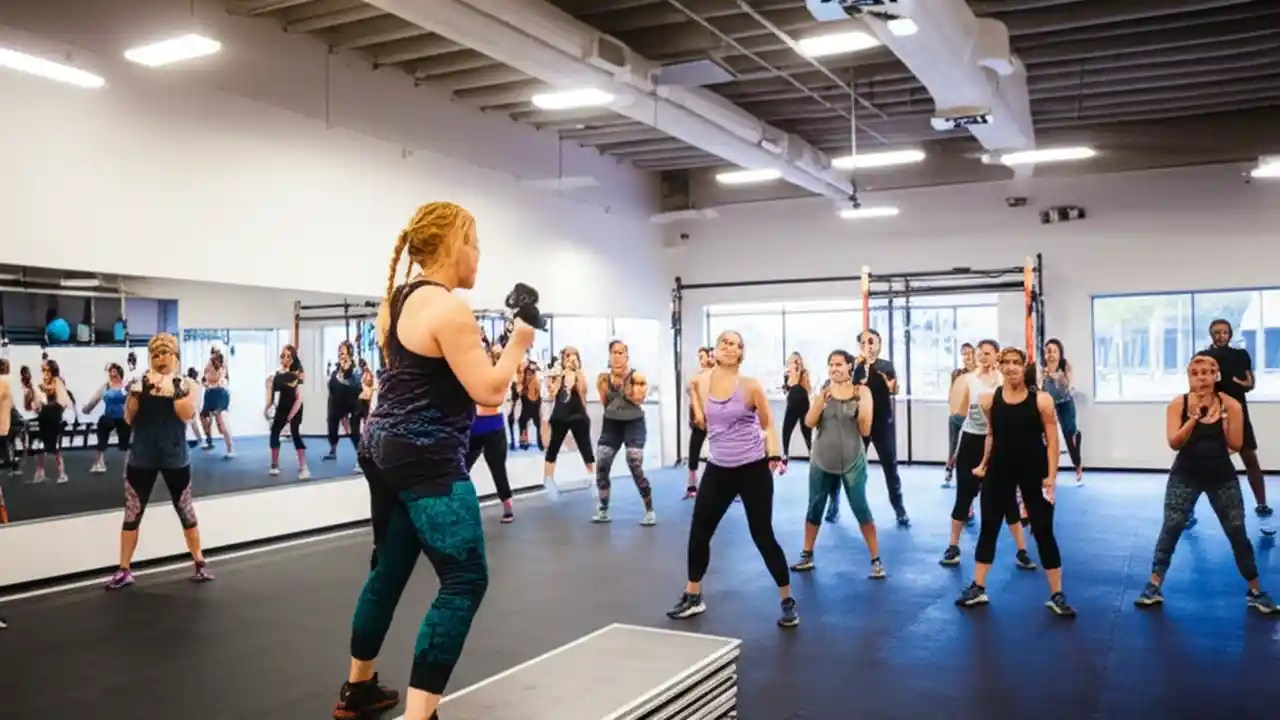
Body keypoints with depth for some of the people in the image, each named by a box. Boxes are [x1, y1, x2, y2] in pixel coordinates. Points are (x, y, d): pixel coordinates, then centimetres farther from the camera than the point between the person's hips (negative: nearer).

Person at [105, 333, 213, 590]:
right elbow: (128, 418, -5)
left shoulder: (184, 383, -3)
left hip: (175, 458, -1)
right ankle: (124, 570, 12)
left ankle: (200, 563, 19)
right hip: (142, 459, 1)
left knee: (185, 511, 9)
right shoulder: (141, 382, 0)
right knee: (132, 514, 3)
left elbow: (187, 415, -17)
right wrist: (136, 392, -19)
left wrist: (174, 389, -26)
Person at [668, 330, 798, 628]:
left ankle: (788, 602, 16)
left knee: (763, 536, -1)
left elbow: (768, 424, -2)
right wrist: (693, 394, 5)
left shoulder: (750, 385, -8)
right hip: (718, 469, 4)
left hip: (752, 469, -4)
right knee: (698, 532, 8)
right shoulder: (703, 382, 3)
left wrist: (774, 454, -13)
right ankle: (692, 597, 27)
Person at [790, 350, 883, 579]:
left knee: (861, 509, -4)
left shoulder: (861, 392, -5)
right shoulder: (823, 391, 1)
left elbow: (865, 430, -7)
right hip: (822, 461, 2)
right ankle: (807, 556, 24)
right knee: (814, 508, 10)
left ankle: (876, 560, 5)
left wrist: (862, 406, -23)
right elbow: (809, 422, -9)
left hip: (853, 462, -2)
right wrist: (821, 398, -22)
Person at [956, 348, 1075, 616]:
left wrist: (1052, 476, -13)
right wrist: (984, 464, 11)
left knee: (1044, 532, 3)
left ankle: (1057, 596, 13)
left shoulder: (1041, 400, -10)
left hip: (1034, 473, -3)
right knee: (988, 528, 8)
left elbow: (1052, 440, -8)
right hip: (999, 471, 3)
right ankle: (978, 588, 19)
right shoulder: (989, 400, -2)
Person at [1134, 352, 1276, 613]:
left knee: (1237, 533, 7)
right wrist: (1193, 418, -27)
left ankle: (1255, 592, 21)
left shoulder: (1230, 404, -6)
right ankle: (1154, 586, 1)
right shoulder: (1178, 404, -7)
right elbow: (1174, 443, -16)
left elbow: (1236, 445, -10)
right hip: (1185, 476, -1)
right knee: (1170, 528, -5)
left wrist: (1227, 415, -20)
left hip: (1222, 478, 1)